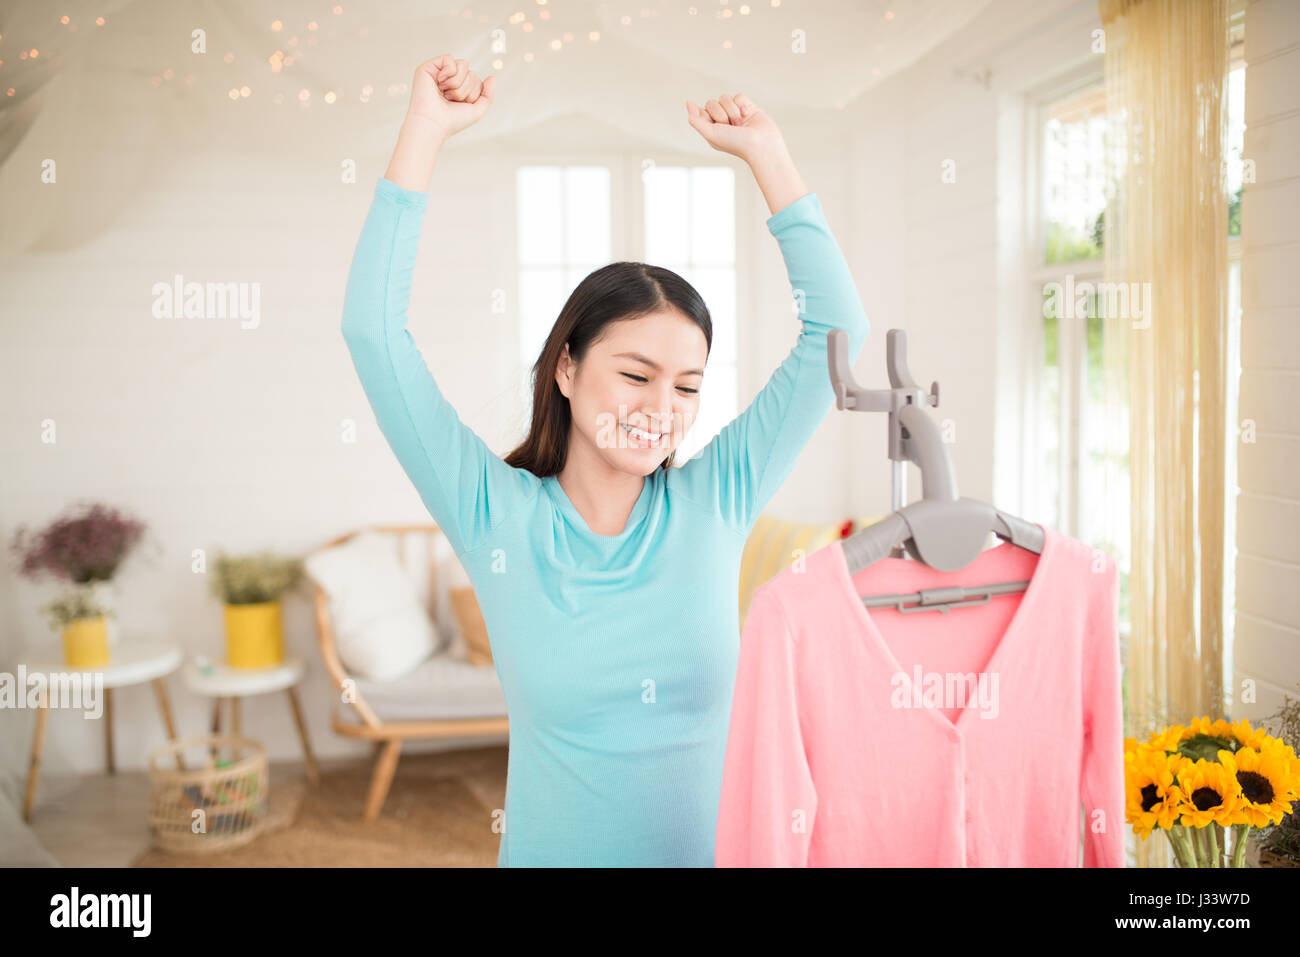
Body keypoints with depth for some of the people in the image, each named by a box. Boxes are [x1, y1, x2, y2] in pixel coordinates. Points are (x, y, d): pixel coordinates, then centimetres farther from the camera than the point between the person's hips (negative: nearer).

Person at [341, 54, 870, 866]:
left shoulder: (715, 504, -8)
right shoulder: (497, 518, -12)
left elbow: (838, 330, -8)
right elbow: (374, 330, -16)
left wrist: (766, 153, -9)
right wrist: (426, 131, -16)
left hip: (713, 849, 2)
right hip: (550, 850, -1)